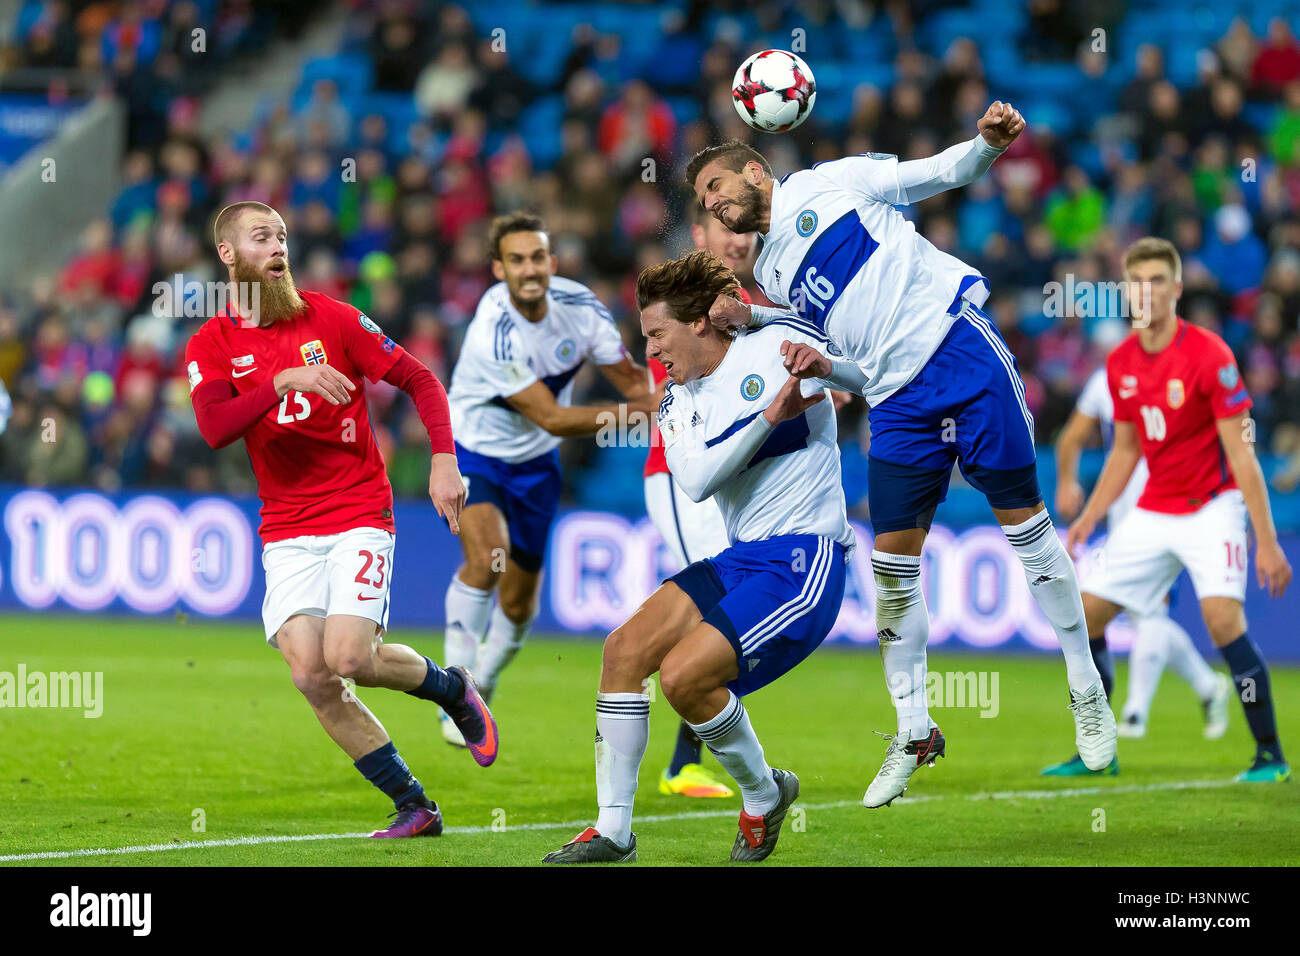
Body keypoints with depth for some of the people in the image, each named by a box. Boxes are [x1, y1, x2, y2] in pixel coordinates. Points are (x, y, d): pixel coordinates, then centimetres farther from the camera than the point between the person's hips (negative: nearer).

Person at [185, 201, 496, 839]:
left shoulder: (330, 318, 1)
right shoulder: (209, 347, 2)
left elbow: (418, 380, 4)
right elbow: (215, 428, -16)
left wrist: (443, 461, -9)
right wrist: (283, 381, -29)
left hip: (359, 515, -2)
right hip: (287, 530, 2)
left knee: (349, 658, -19)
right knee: (311, 676, -12)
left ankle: (452, 687, 14)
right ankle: (414, 807, 0)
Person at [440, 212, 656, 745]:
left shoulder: (580, 306, -15)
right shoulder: (494, 332, -33)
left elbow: (632, 380, -4)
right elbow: (553, 419, -30)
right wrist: (642, 410, -31)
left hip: (534, 464, 5)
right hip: (472, 453, -5)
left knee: (518, 605, 8)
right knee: (486, 555, -32)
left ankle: (482, 685, 37)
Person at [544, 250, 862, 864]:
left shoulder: (776, 347, -6)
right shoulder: (677, 401, 12)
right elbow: (695, 481, -8)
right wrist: (769, 417, -18)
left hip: (805, 563, -7)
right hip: (741, 559, 8)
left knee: (683, 674, -21)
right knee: (625, 650, -6)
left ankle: (763, 795, 5)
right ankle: (612, 832, 1)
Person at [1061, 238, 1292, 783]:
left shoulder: (1209, 355, -17)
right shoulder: (1120, 363, 2)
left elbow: (1241, 455, -18)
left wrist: (1267, 542, -21)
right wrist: (1090, 516, 7)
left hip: (1211, 507, -7)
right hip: (1153, 510, 7)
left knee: (1223, 618, -26)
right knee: (1086, 613, 2)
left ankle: (1270, 756, -16)